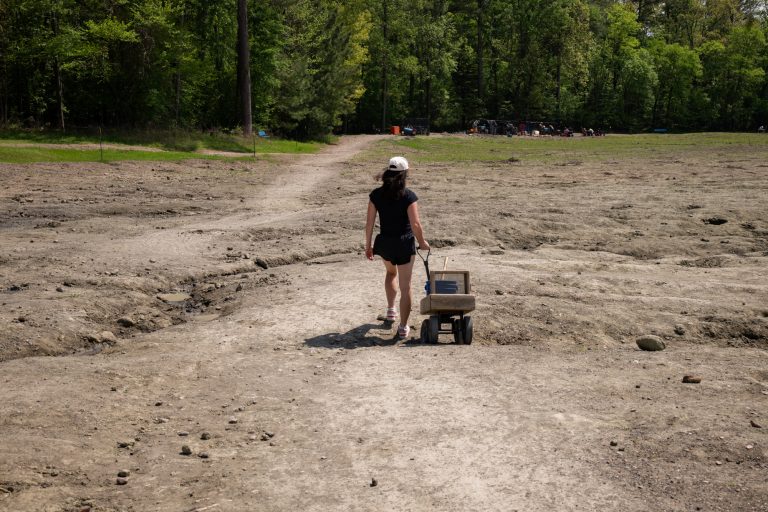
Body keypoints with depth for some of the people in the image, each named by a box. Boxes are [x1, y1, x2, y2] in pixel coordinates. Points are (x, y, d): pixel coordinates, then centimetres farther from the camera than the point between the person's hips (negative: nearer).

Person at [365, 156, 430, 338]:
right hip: (404, 243, -3)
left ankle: (390, 310, 37)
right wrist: (422, 242, 0)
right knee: (405, 286, 6)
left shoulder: (376, 194, -5)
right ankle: (403, 327, 8)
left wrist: (368, 245, 8)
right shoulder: (409, 196, -14)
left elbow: (369, 223, -2)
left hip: (384, 242, 4)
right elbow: (415, 224, -16)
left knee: (391, 272, 34)